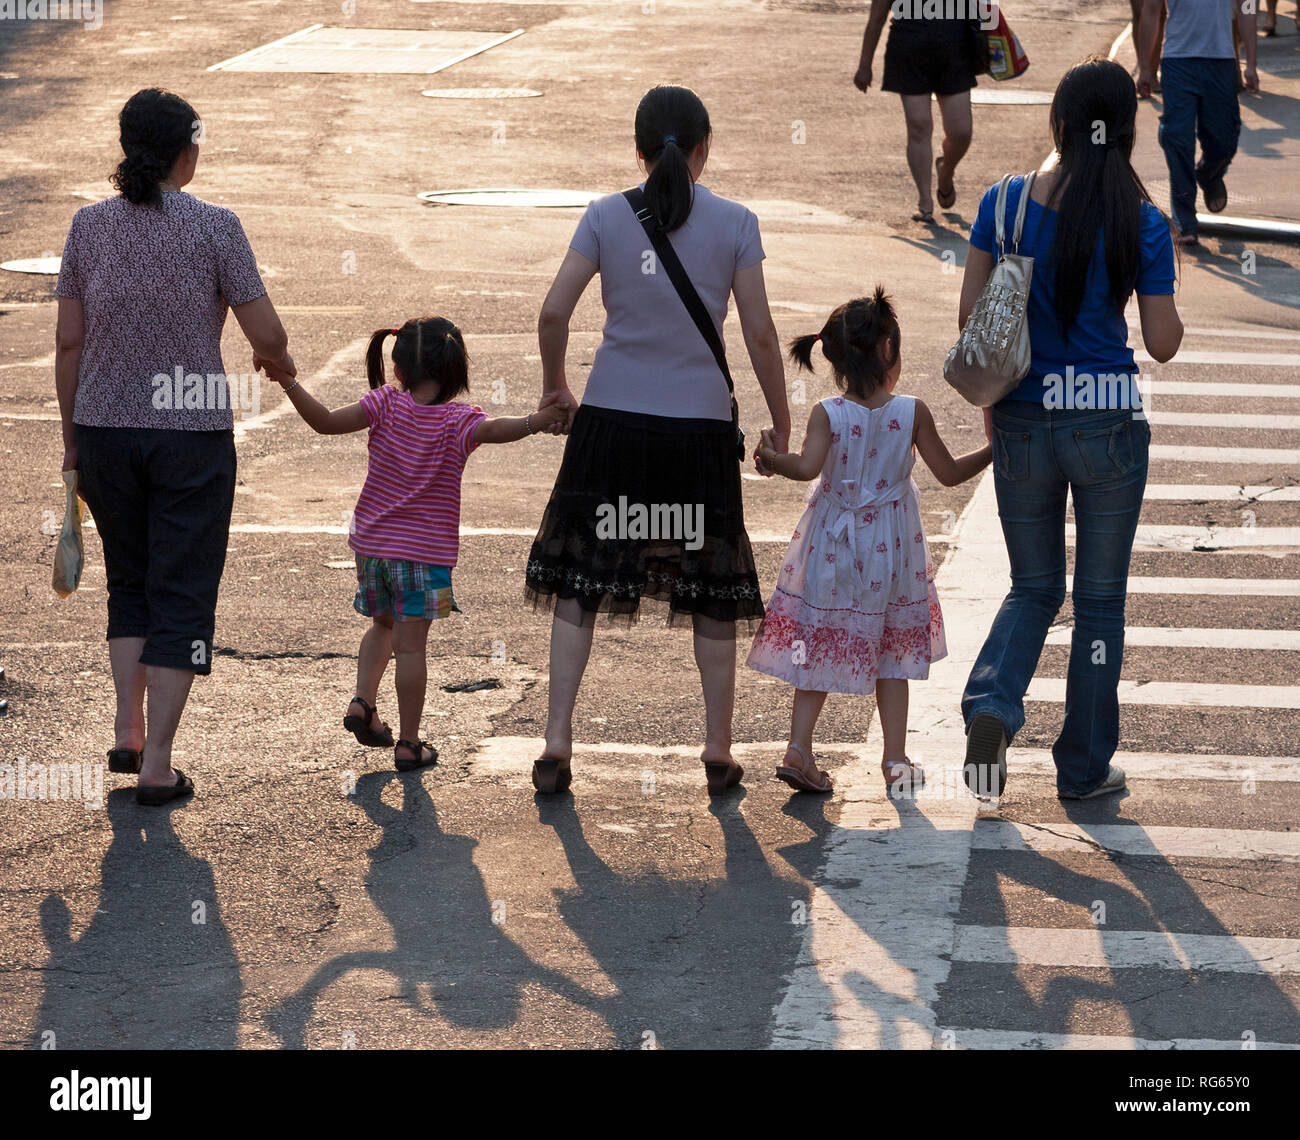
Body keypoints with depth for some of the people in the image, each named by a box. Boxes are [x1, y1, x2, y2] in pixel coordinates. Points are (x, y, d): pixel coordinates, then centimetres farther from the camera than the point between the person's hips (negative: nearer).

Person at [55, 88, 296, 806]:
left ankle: (127, 730, 12)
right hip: (193, 429, -3)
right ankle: (156, 765, 0)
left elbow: (69, 343, 3)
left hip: (105, 426, 3)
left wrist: (71, 440, 13)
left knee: (129, 584, 22)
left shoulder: (90, 226, 0)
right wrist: (280, 362, 17)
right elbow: (266, 334, -7)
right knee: (181, 598, 4)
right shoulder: (213, 227, -9)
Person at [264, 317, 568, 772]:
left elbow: (326, 422, -12)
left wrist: (289, 382, -9)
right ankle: (409, 743, 4)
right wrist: (533, 422, -43)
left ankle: (363, 700, 8)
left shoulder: (386, 405, -5)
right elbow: (493, 429, -32)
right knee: (411, 644, 1)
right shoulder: (458, 421, -11)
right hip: (425, 551, -3)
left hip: (372, 543, 3)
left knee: (383, 626, 25)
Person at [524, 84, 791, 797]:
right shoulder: (734, 224, -2)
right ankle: (718, 751, 15)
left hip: (611, 419, 1)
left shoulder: (606, 217, 0)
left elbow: (554, 314, -4)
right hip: (700, 425, 0)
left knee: (579, 578, 9)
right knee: (713, 590, 11)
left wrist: (554, 385, 13)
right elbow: (760, 335, -3)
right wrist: (780, 421, 9)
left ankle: (556, 742, 3)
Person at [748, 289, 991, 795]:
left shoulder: (827, 415, -12)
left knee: (818, 650, 10)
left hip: (832, 549, 0)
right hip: (891, 550, 0)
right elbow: (949, 473, -3)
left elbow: (808, 467, -28)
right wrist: (994, 450, 10)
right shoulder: (912, 413, -11)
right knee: (891, 655, 12)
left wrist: (772, 459, -14)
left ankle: (799, 749, 1)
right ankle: (896, 760, 13)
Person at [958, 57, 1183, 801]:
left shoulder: (1005, 205, -4)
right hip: (1110, 424, -2)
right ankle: (1086, 767, 20)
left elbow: (971, 314, 0)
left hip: (1024, 425, 2)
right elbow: (1165, 344, -4)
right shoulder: (1144, 225, -9)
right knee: (1100, 600, 14)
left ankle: (992, 707, -8)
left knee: (1034, 590, 18)